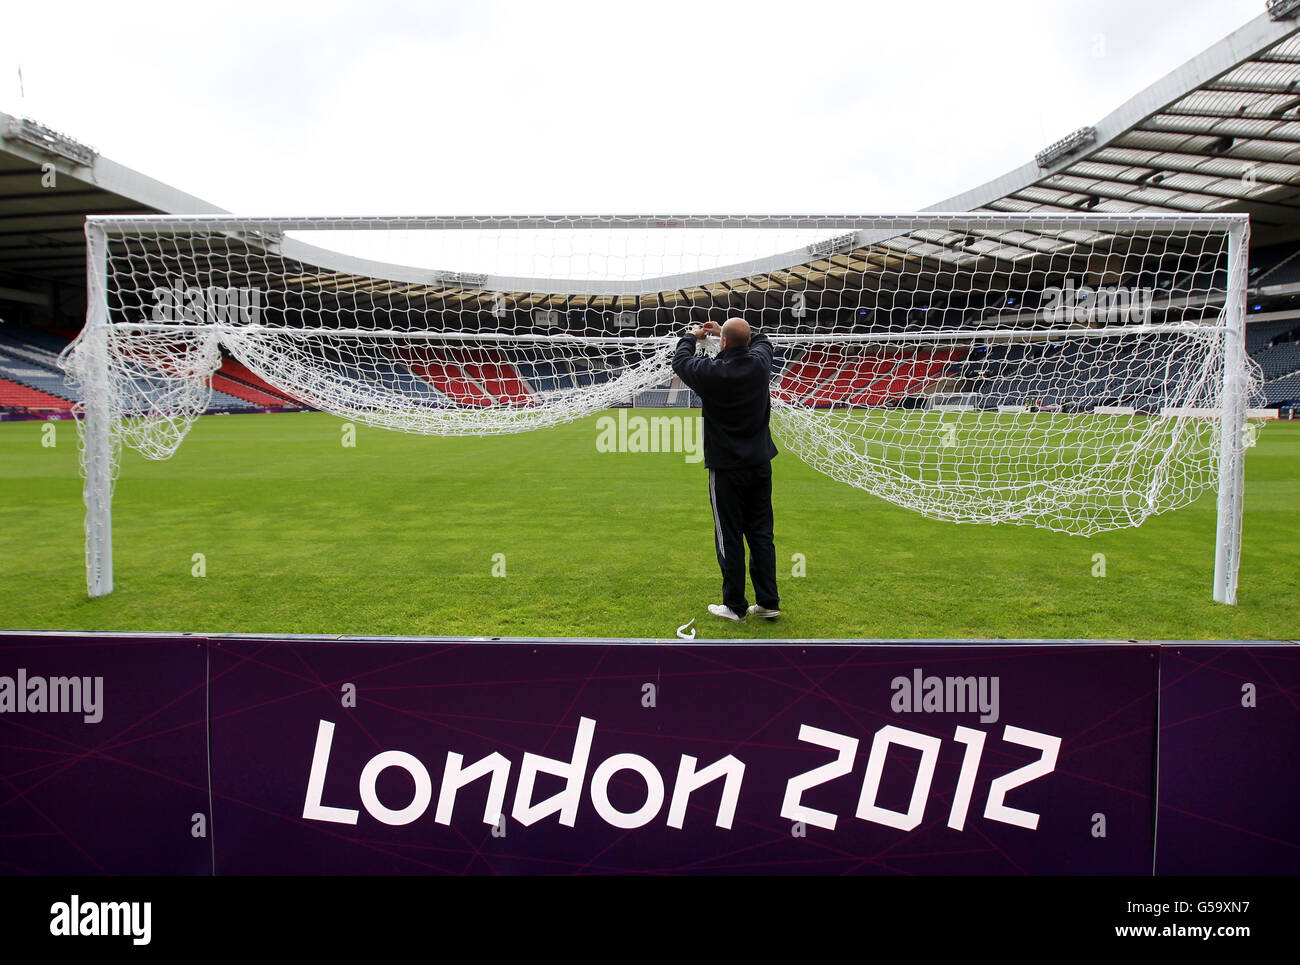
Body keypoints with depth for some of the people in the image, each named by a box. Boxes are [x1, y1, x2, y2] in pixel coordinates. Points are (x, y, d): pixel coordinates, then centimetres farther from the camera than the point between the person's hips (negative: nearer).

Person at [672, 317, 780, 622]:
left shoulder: (710, 372, -16)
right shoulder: (760, 364, -4)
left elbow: (680, 360, 5)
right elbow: (761, 339, 22)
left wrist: (692, 336, 24)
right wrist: (724, 330, 26)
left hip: (726, 469, -4)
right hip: (760, 464, 5)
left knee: (730, 539, 4)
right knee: (761, 534, 11)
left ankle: (735, 606, 12)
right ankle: (768, 603, 16)